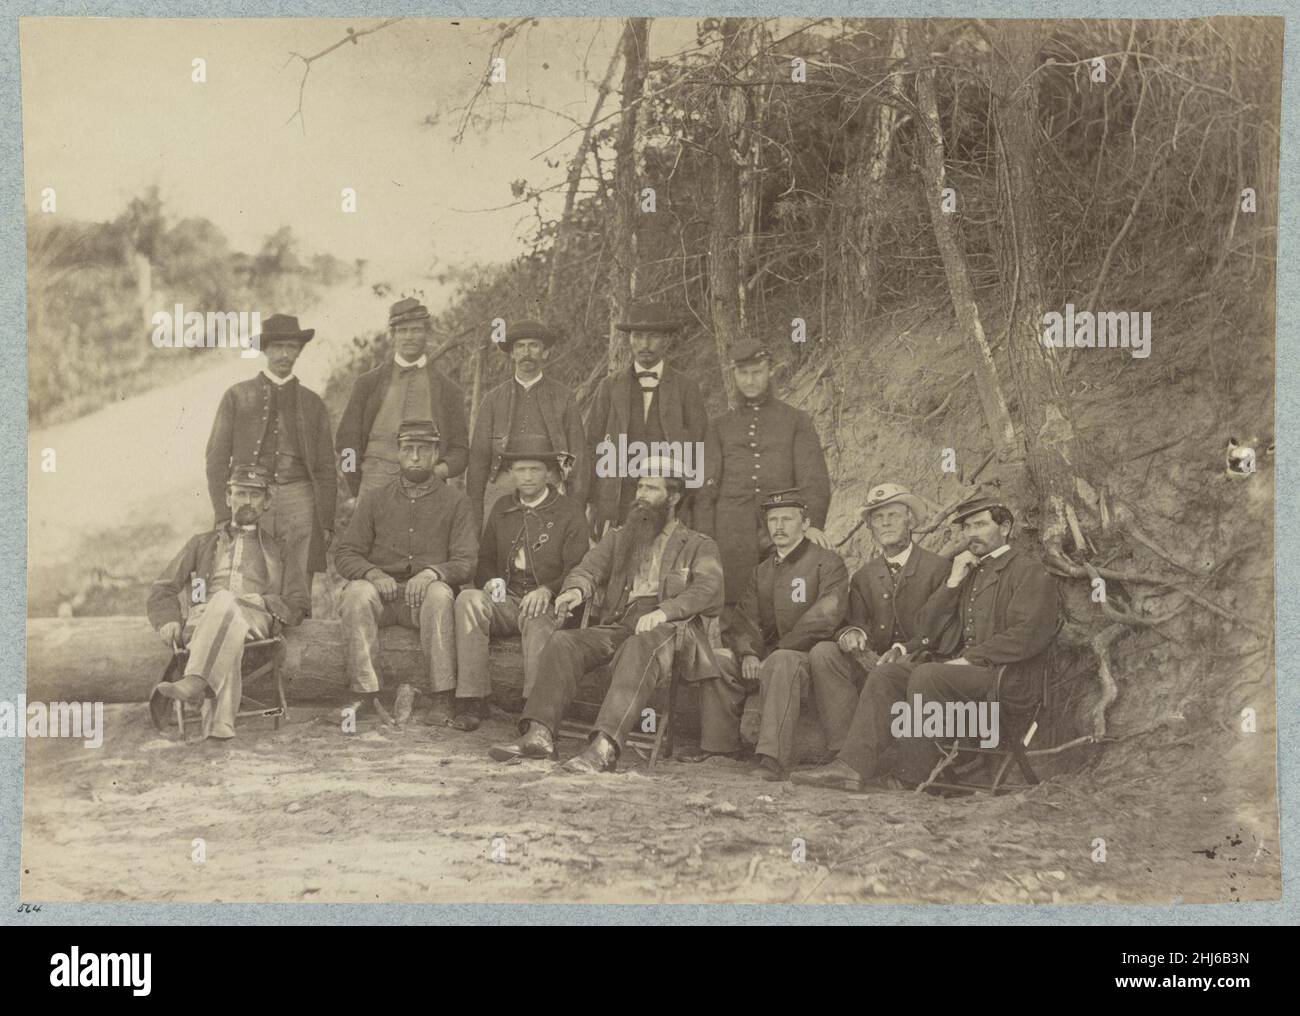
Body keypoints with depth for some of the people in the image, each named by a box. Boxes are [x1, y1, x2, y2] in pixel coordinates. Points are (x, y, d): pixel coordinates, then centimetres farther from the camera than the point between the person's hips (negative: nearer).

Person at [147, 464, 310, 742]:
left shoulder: (277, 550, 32)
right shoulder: (202, 543, 34)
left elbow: (298, 604, 19)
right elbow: (163, 587, 24)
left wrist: (264, 603, -3)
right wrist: (168, 620, 2)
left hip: (256, 620, 0)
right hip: (200, 619, 1)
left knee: (224, 602, -40)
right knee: (227, 635, -41)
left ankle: (194, 682, -59)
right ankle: (219, 725, -64)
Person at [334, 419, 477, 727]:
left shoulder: (455, 502, 9)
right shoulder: (375, 499, 13)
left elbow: (465, 562, 0)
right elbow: (345, 554, 7)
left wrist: (432, 572, -21)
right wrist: (374, 574, -14)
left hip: (424, 593, -1)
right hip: (382, 592, 1)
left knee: (440, 594, -36)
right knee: (357, 592, -32)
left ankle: (442, 699, -34)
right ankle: (366, 694, -32)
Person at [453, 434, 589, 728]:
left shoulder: (569, 511, 5)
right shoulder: (502, 508, 19)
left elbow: (578, 569, -4)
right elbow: (485, 558, 22)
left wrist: (547, 590, -22)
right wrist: (491, 582, -3)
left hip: (548, 604, -4)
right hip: (505, 602, 4)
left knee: (536, 616, -39)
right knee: (468, 600, -28)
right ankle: (473, 700, -32)